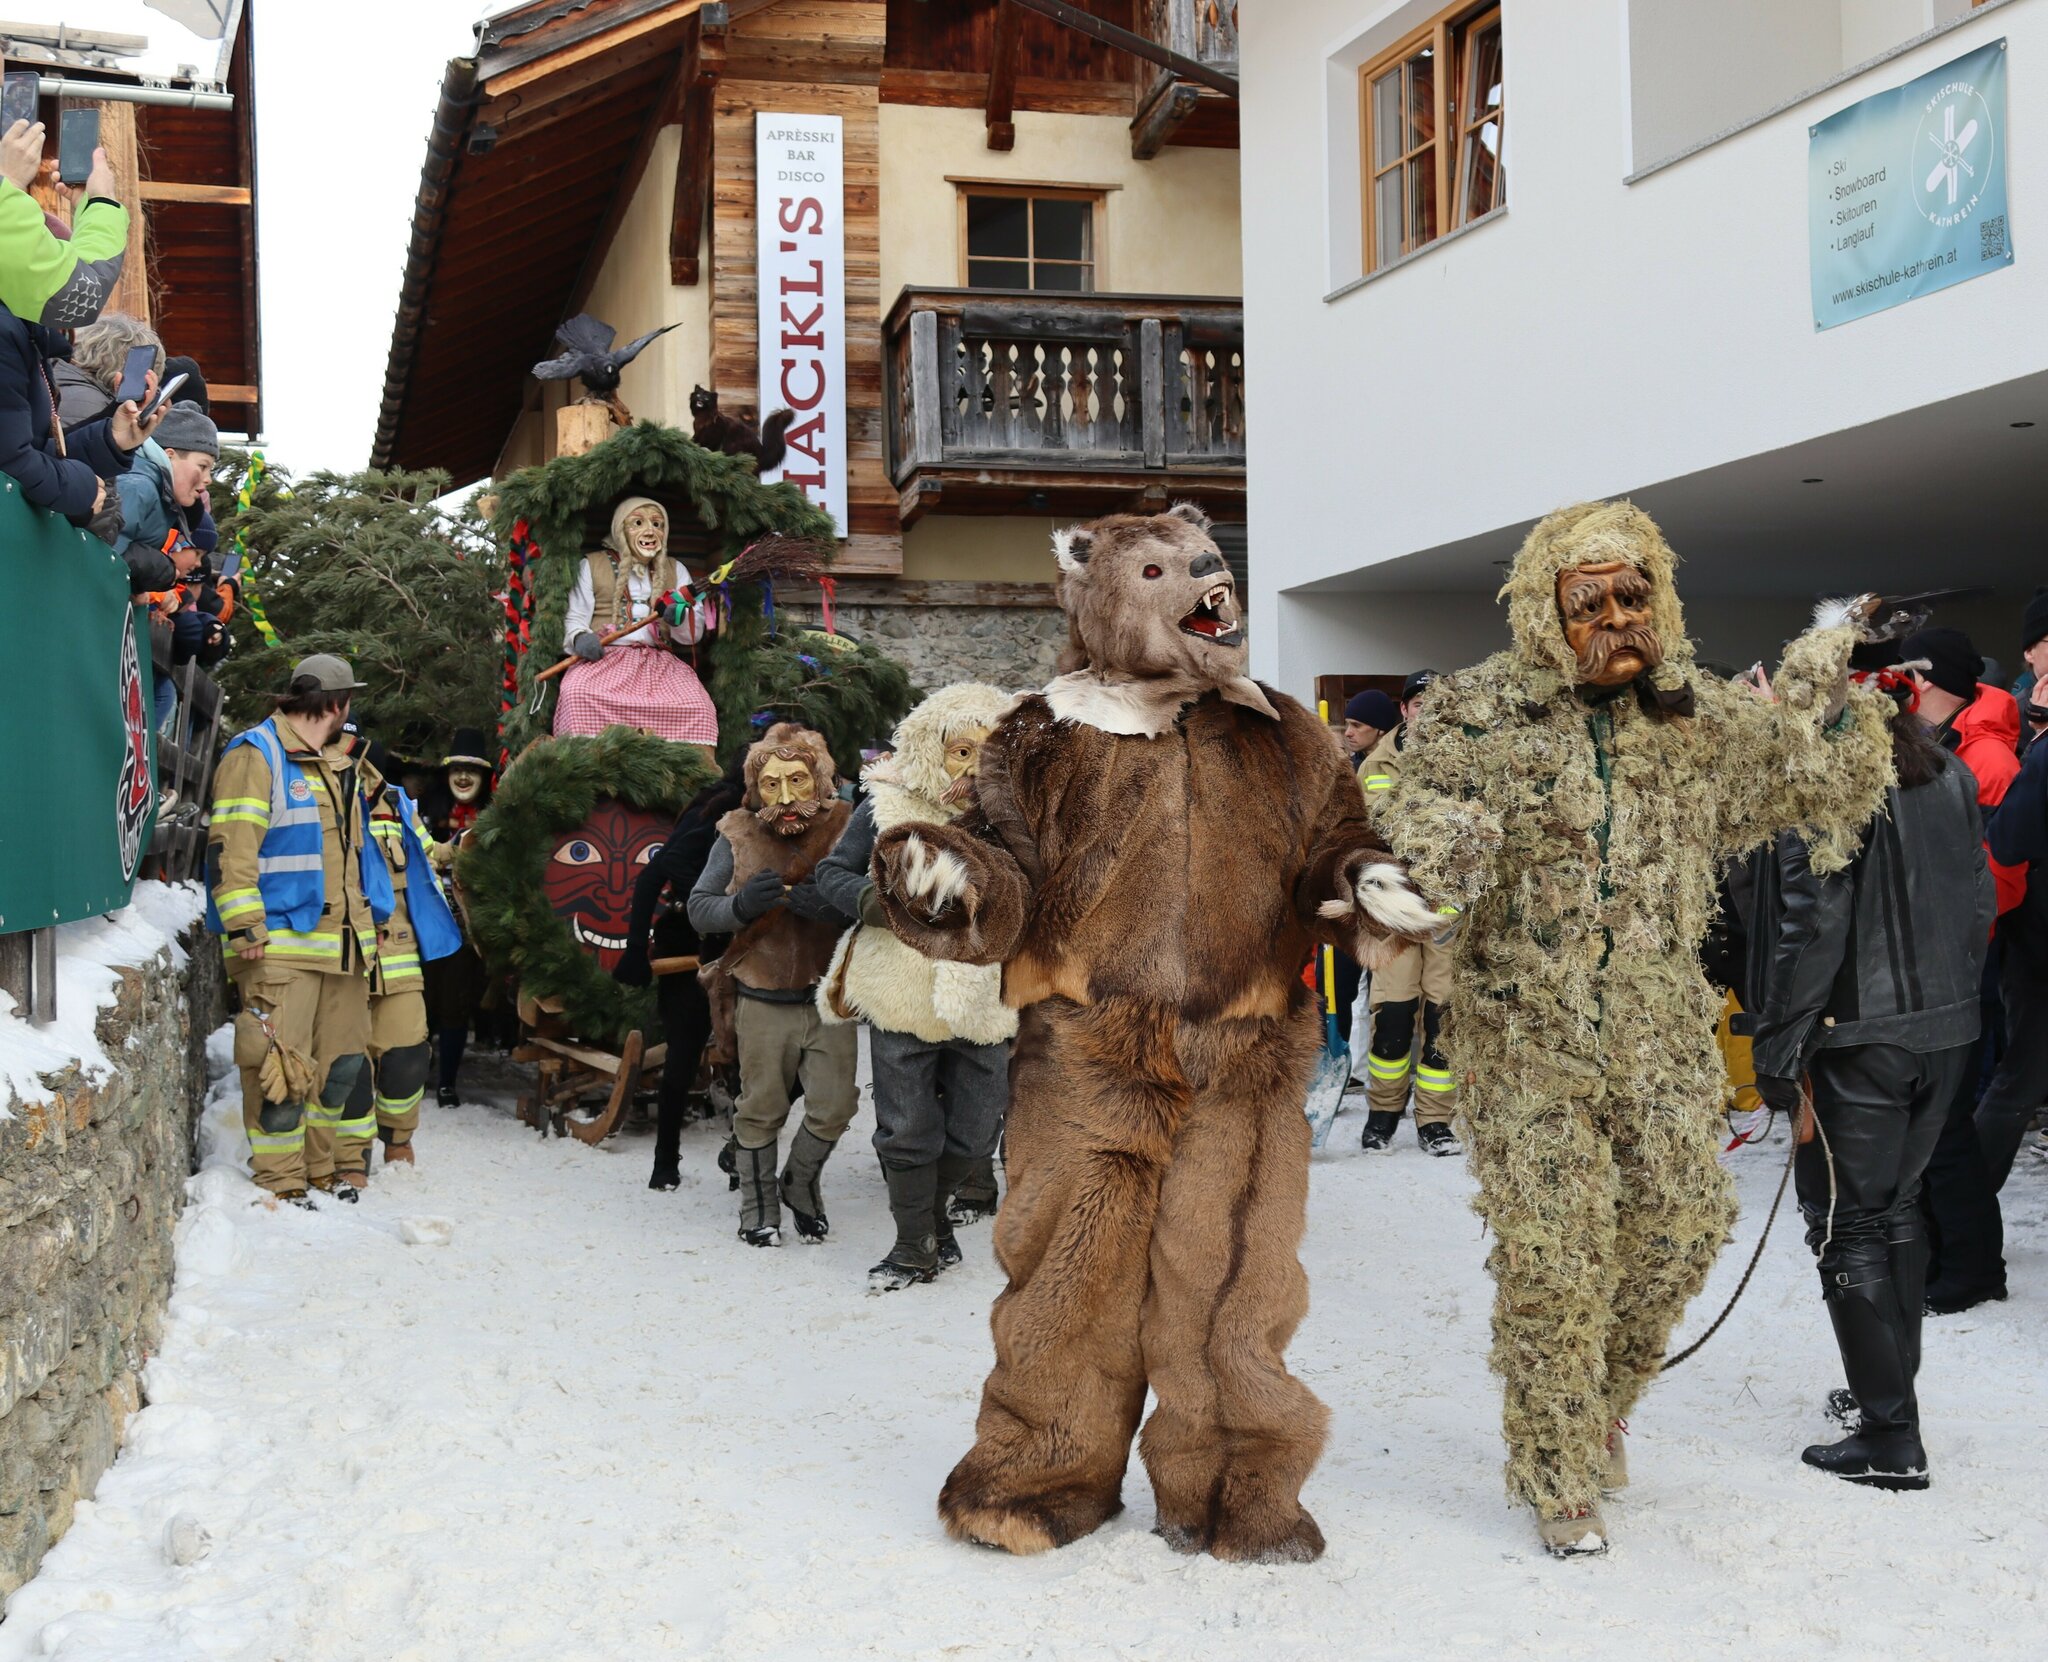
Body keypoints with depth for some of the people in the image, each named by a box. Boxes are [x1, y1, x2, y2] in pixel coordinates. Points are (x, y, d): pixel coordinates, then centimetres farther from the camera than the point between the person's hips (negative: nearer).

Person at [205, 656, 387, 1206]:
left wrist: (366, 922, 27)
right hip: (281, 943, -8)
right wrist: (244, 928, -19)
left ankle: (316, 1171, 23)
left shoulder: (338, 766, 22)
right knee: (282, 1066, -8)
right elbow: (230, 849, -13)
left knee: (338, 1063, 11)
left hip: (341, 942, 8)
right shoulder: (257, 755, -6)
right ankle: (281, 1184, -1)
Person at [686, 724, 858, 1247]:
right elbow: (698, 909, 0)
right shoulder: (739, 835, 1)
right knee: (760, 1111, 9)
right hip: (763, 1001, 0)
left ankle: (800, 1183, 31)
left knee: (834, 1106, 2)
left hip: (830, 998, 0)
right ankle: (758, 1206, 29)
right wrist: (741, 905, -20)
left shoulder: (846, 828, -4)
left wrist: (837, 907, -29)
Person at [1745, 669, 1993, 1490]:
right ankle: (1892, 1388, 32)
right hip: (1947, 1030, 7)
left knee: (1848, 1223, 2)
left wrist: (1779, 1050, -12)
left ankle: (1891, 1438, 4)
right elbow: (1980, 904, 11)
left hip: (1858, 1038, -7)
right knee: (1897, 1207, 21)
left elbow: (1811, 928, -19)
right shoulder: (1950, 776, 6)